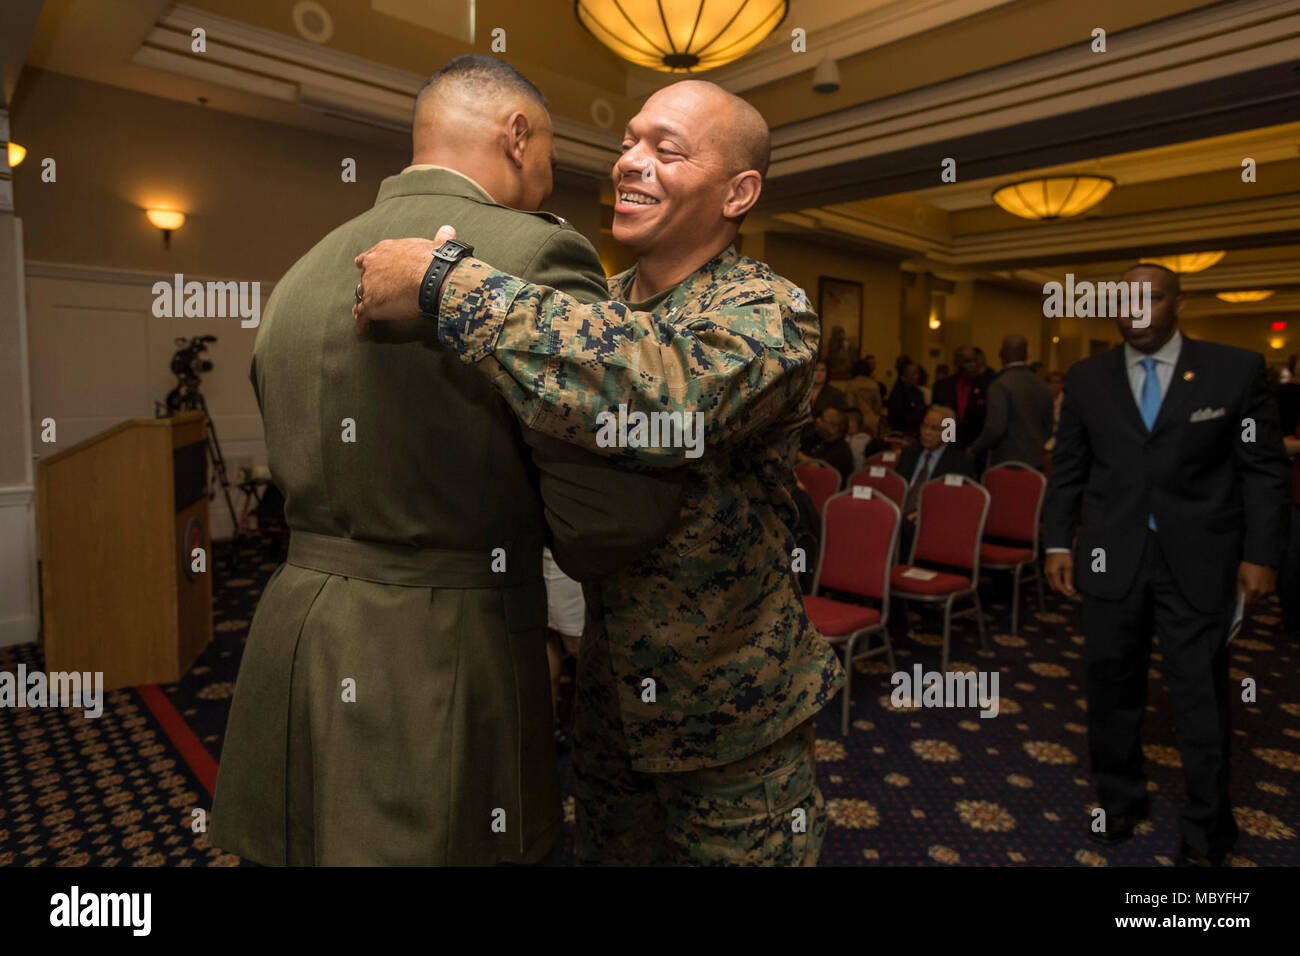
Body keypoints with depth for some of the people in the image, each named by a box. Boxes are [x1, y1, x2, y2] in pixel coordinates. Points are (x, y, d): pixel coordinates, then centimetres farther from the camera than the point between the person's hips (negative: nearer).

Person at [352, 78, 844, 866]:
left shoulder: (769, 314, -19)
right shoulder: (600, 310, 1)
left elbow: (673, 395, -42)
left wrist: (447, 283, -36)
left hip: (729, 711, -5)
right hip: (608, 691, 6)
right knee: (607, 850, 23)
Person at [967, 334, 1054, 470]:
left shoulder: (1000, 385, -12)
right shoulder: (1042, 386, 9)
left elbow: (994, 429, -18)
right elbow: (1049, 427, 14)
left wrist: (975, 451, -5)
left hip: (1007, 464, -6)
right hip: (1036, 464, 6)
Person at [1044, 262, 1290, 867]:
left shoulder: (1236, 370, -2)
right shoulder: (1087, 378, 4)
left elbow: (1264, 470, 0)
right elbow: (1068, 469, 7)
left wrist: (1261, 553, -5)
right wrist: (1059, 543, 4)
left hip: (1199, 561, -2)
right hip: (1113, 558, 2)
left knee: (1202, 698, 6)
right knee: (1112, 685, 13)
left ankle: (1206, 832, 25)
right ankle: (1118, 797, 34)